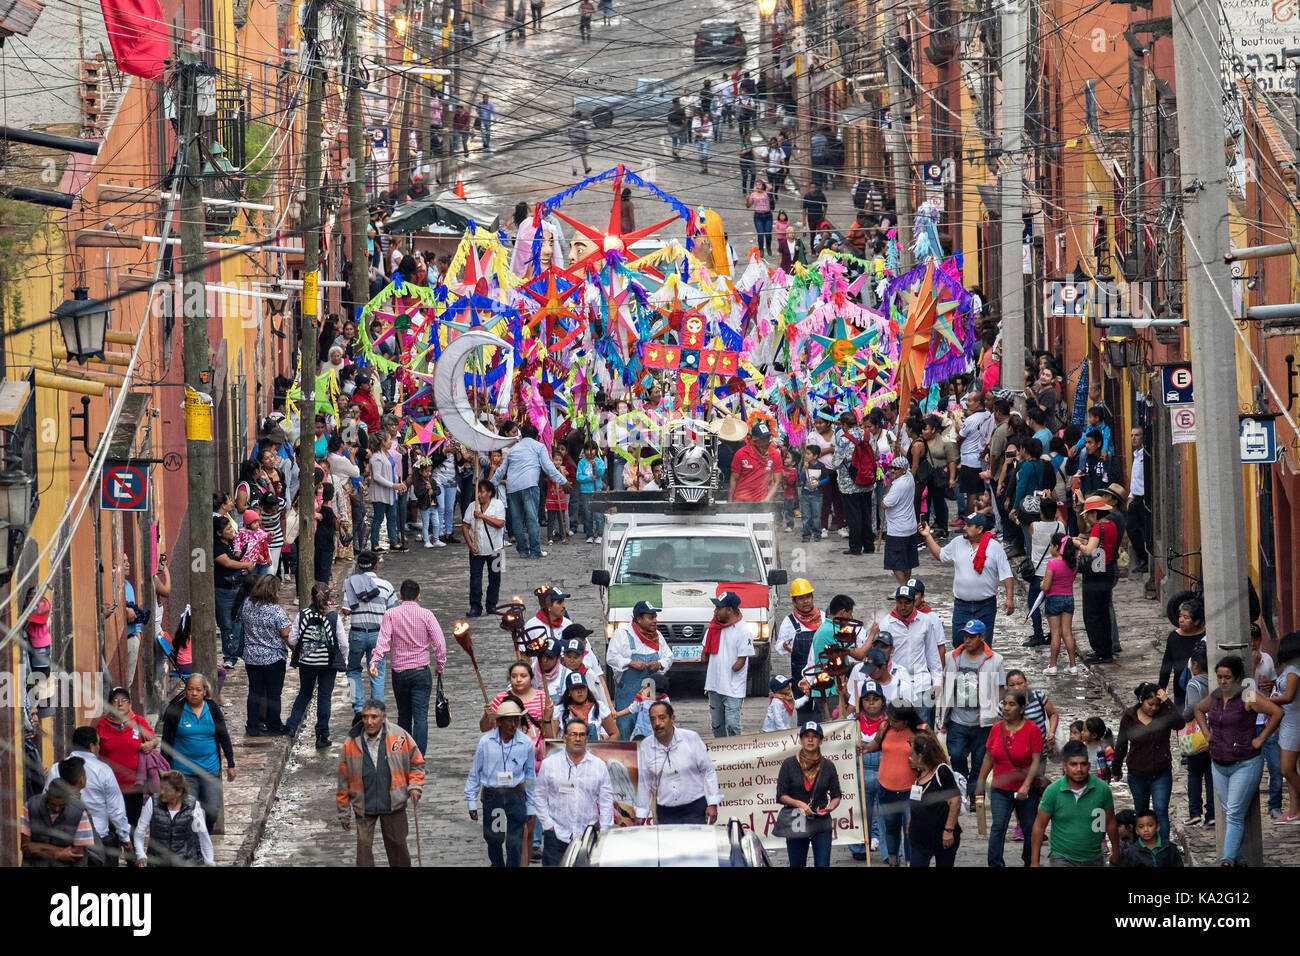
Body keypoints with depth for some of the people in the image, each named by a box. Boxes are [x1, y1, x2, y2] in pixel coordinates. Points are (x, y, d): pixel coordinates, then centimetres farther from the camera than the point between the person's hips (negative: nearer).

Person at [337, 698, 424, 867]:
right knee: (364, 846, -5)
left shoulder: (400, 737, -6)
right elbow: (343, 780, 2)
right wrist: (344, 813, 4)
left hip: (393, 803, 1)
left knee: (397, 845, 12)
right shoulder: (351, 744, -6)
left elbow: (417, 763, 9)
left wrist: (415, 786, -8)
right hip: (364, 806, -1)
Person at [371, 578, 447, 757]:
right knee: (420, 716, -4)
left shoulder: (391, 615, -1)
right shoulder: (426, 615, -4)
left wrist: (374, 661, -19)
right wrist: (440, 665, 8)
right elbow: (439, 642, -5)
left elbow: (383, 640, -13)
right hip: (421, 672, -2)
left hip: (399, 672, 2)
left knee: (403, 716, 16)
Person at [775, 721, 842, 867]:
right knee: (797, 866, 8)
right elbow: (781, 796, -2)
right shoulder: (789, 764, 0)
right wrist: (799, 804, -19)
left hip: (821, 824, 0)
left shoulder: (828, 766, 4)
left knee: (823, 865, -7)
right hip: (796, 823, 0)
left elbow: (836, 796, 11)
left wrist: (830, 807, -11)